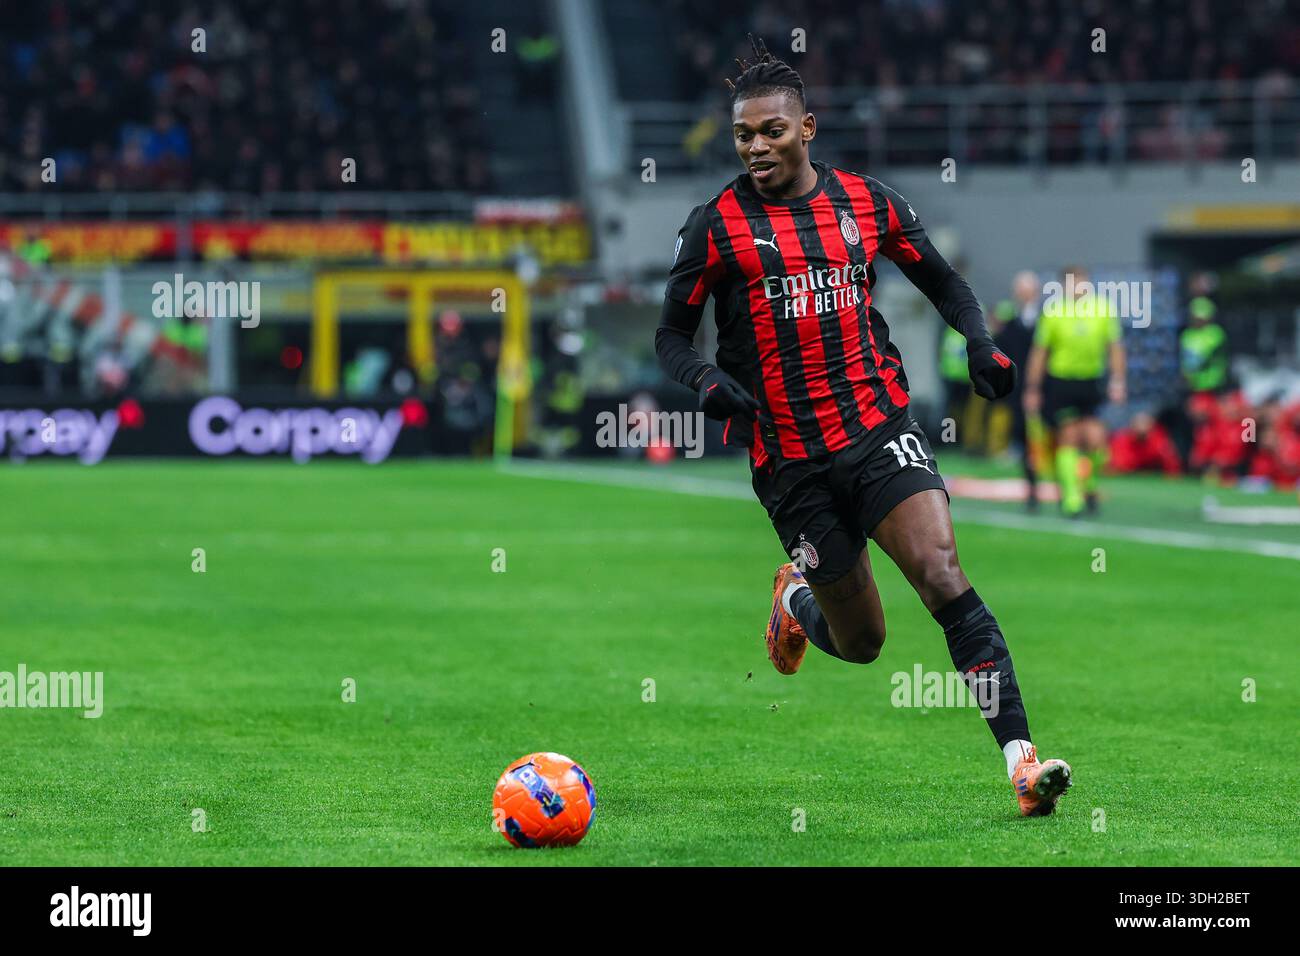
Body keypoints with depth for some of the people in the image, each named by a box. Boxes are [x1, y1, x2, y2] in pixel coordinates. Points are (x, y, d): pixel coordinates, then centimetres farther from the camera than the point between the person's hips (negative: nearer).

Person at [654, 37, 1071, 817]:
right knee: (860, 643, 6)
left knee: (944, 577, -21)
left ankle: (1021, 758, -26)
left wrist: (980, 343, -1)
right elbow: (673, 333, 4)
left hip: (879, 426, 1)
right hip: (788, 455, -1)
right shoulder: (718, 225, -2)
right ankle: (798, 596, 43)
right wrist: (706, 380, -17)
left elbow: (941, 280, 18)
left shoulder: (867, 201, 5)